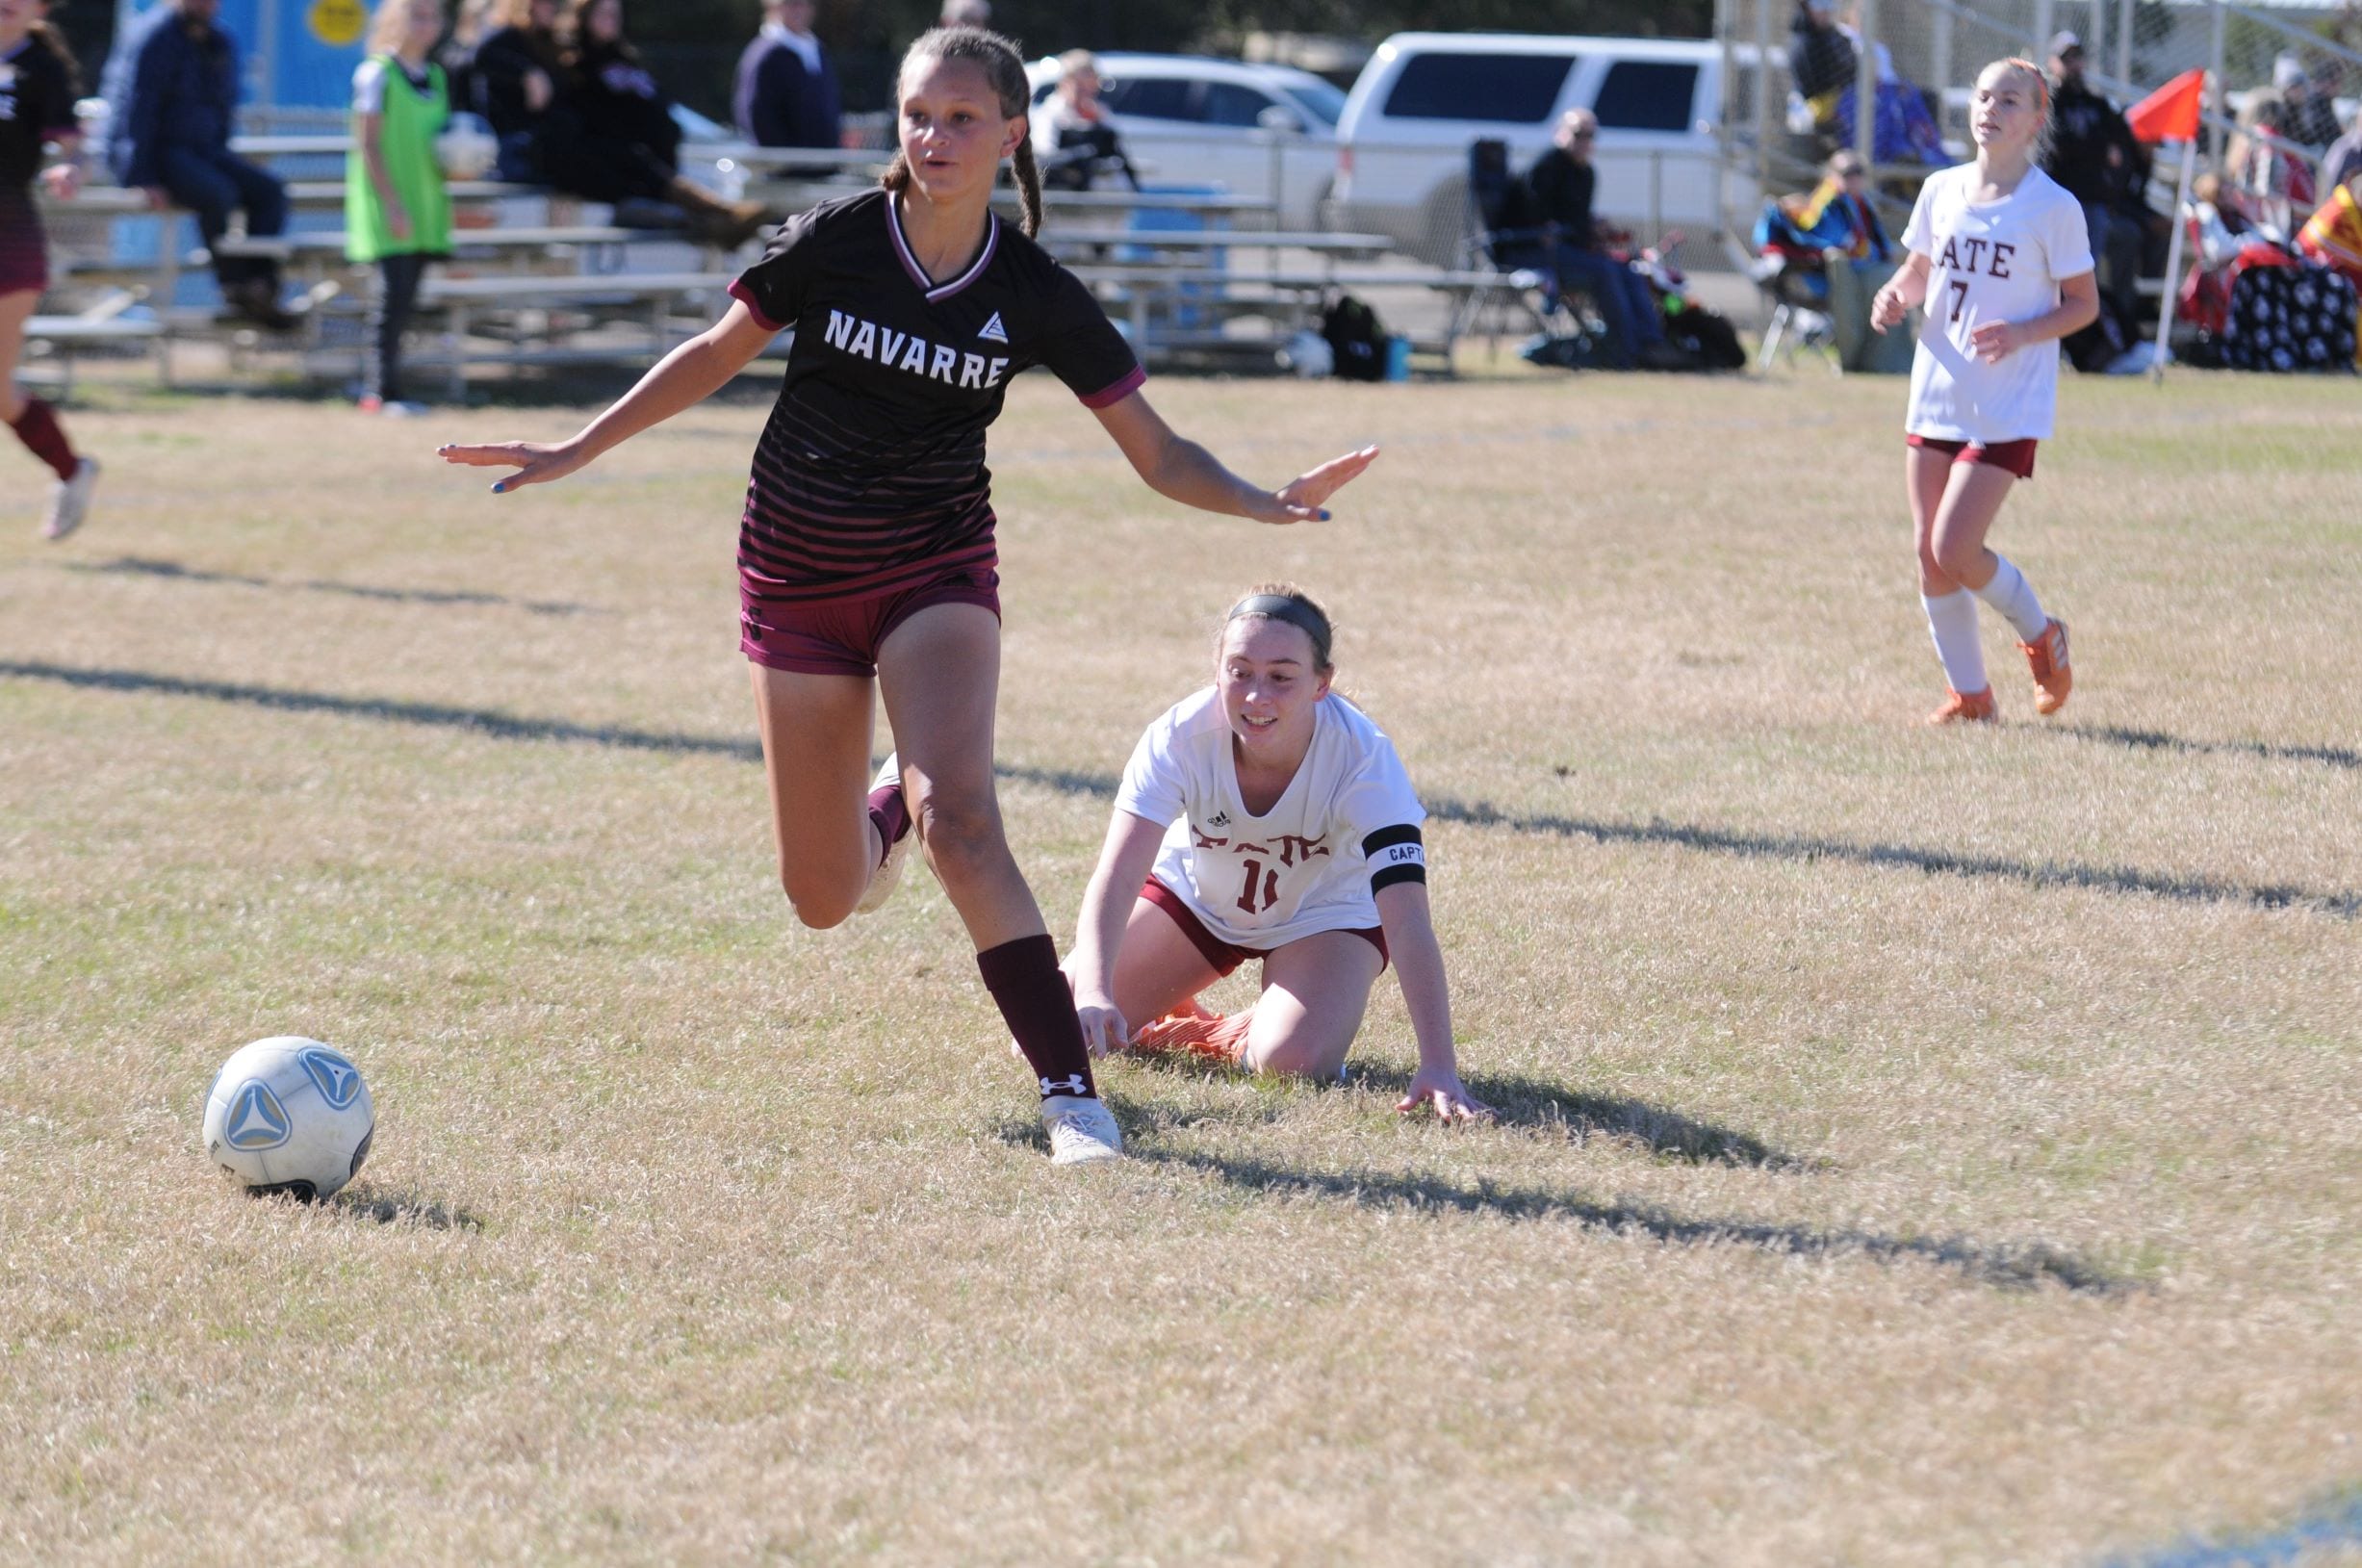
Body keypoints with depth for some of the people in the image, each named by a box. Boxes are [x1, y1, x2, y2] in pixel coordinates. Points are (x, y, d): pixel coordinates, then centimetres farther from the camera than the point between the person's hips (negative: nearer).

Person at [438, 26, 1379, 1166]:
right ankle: (882, 815, 46)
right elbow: (717, 355, 6)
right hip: (798, 577, 2)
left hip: (937, 573, -2)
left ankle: (1072, 1091, -27)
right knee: (822, 899, 7)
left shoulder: (1034, 294, -10)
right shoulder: (833, 242, -10)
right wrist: (575, 451, 5)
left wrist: (1267, 503, -24)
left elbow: (1159, 456, -5)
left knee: (959, 818, -28)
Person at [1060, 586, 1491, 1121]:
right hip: (1194, 892, 2)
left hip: (1323, 912, -2)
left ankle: (1236, 1038, 6)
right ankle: (1177, 1021, 24)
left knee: (1293, 1061, -30)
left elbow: (1407, 920, -41)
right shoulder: (1181, 736, -32)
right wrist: (1092, 993, -57)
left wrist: (1439, 1067, -51)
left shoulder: (1362, 756, -35)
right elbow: (1117, 877, -38)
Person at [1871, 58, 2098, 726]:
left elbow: (2084, 303, -3)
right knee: (1930, 554, 3)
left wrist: (2021, 333, -20)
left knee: (1955, 550, -13)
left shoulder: (2053, 207, -8)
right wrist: (1895, 296, -4)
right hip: (1937, 393, 5)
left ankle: (2039, 634, 14)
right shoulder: (1941, 190, 6)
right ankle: (1968, 692, 18)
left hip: (2008, 409, -5)